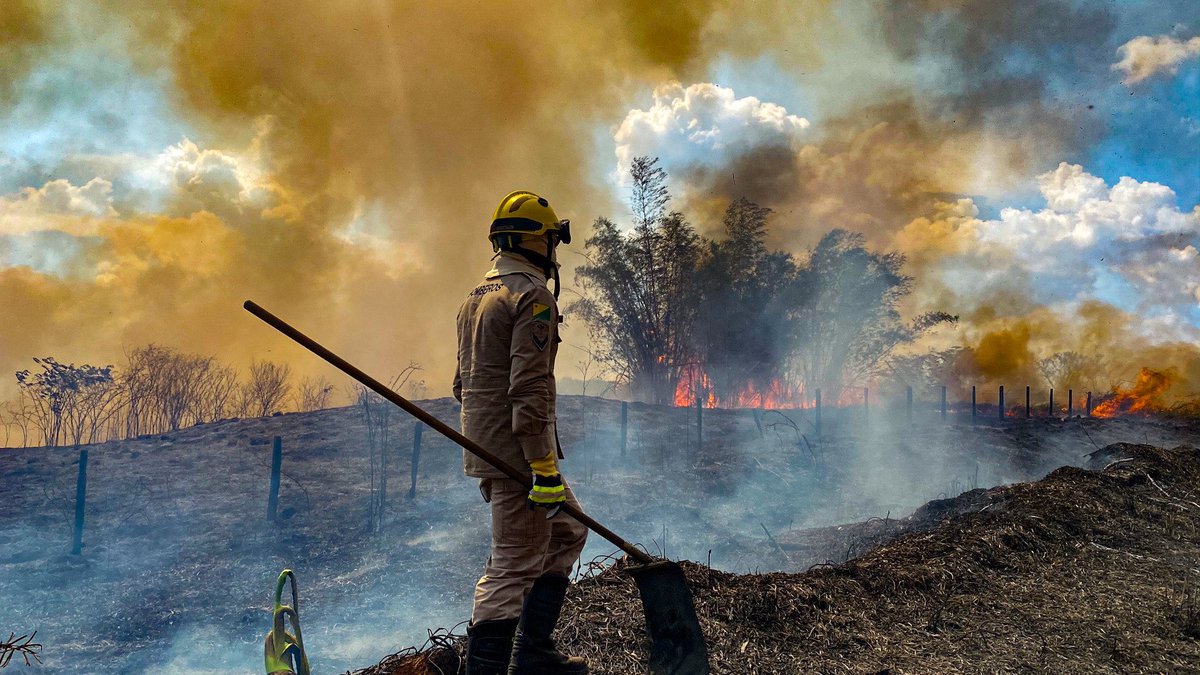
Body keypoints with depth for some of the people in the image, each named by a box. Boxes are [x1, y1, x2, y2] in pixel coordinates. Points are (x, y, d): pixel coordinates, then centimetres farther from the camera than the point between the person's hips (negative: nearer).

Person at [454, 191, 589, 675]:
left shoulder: (476, 296, 17)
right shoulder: (534, 296, -13)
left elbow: (464, 380, 22)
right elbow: (529, 390, -22)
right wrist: (545, 470, -22)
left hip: (482, 449, 10)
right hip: (516, 452, -10)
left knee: (566, 532, 20)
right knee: (515, 564, -6)